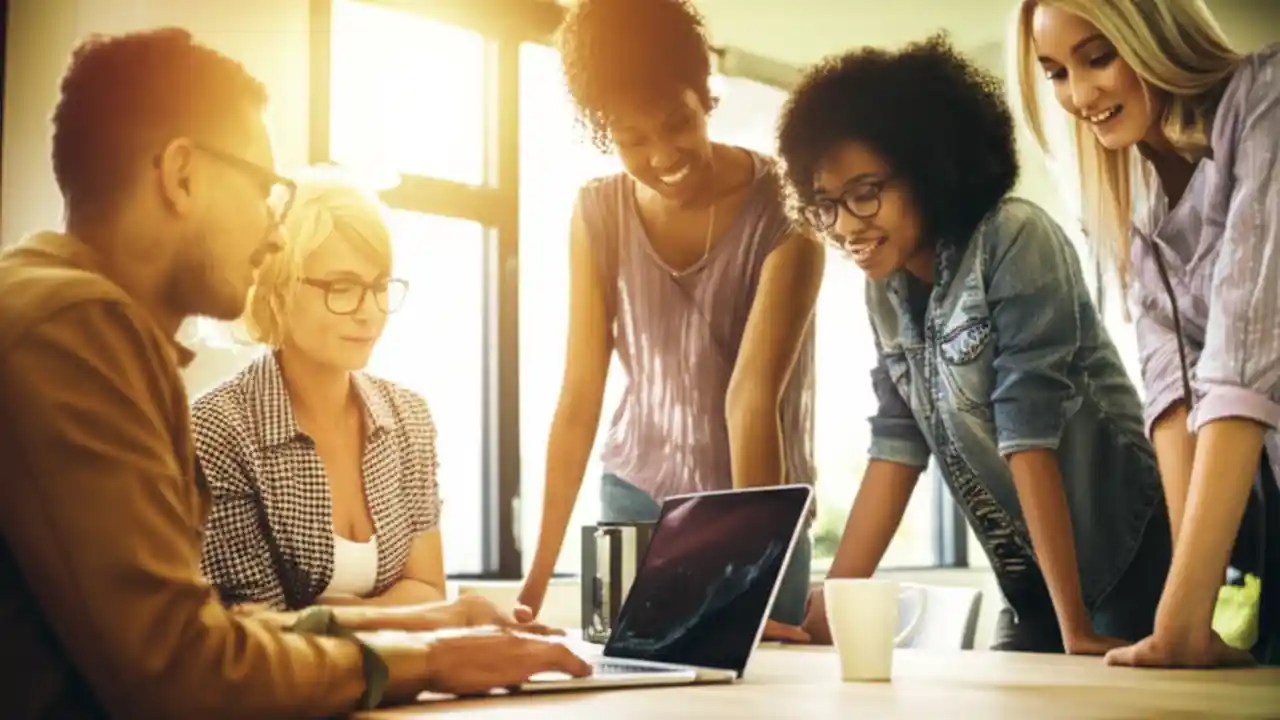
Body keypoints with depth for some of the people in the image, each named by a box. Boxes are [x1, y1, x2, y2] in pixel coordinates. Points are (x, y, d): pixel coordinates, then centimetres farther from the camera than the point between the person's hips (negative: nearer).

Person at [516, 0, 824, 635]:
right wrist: (536, 581, -5)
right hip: (634, 501, 3)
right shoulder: (599, 214, -5)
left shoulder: (781, 208, -16)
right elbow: (580, 398, -5)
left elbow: (755, 393, -25)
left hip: (756, 510, -3)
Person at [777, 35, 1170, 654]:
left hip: (1129, 561, -6)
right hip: (1032, 583, 6)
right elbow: (896, 445, 2)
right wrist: (830, 604, -3)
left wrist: (1075, 626, -25)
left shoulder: (1013, 240, -18)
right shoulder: (886, 291, 2)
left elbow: (1029, 432, -24)